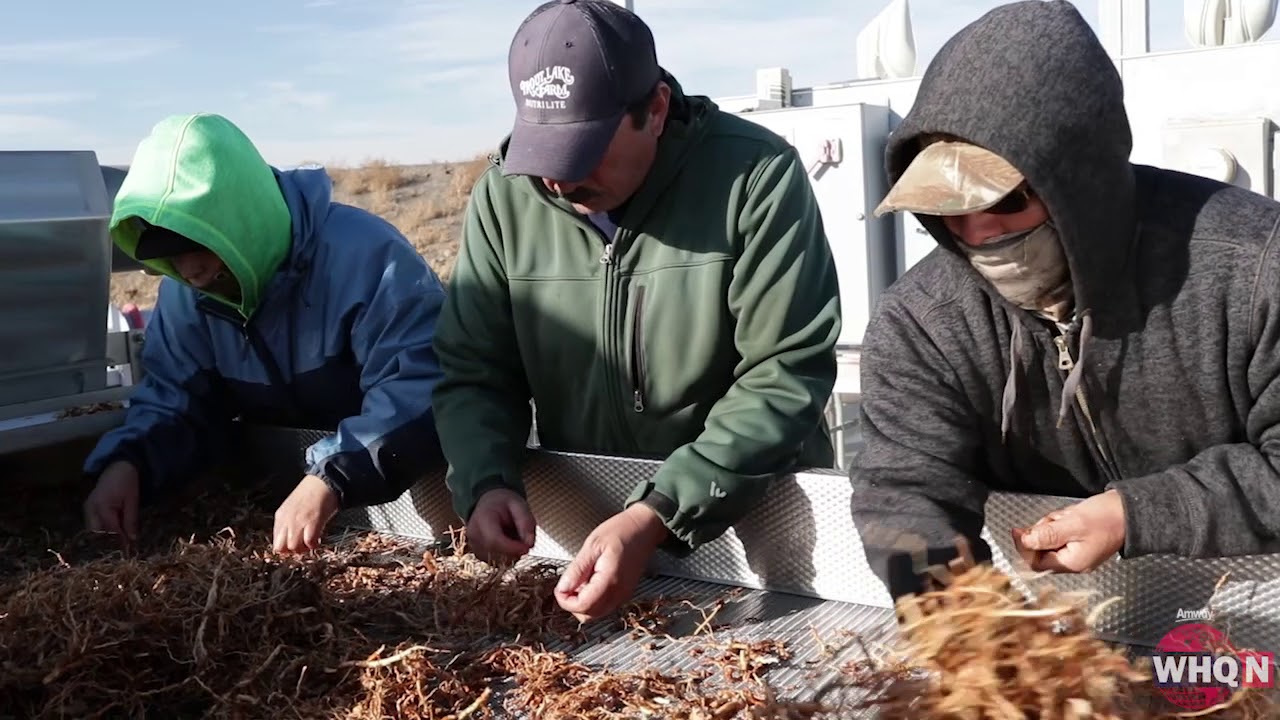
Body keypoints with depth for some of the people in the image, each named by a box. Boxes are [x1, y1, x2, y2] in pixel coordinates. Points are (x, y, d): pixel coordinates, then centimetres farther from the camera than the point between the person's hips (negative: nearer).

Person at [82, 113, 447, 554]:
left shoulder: (363, 254, -28)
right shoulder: (185, 291, -3)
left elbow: (422, 388, -37)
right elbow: (173, 403, 1)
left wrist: (331, 477, -48)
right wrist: (126, 462, -21)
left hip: (390, 478, -6)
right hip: (278, 474, 7)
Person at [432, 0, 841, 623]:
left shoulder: (756, 174, -14)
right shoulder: (503, 197, -3)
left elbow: (787, 377, -18)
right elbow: (472, 374, 3)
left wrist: (656, 519, -25)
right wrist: (486, 486, -17)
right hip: (581, 531, 4)